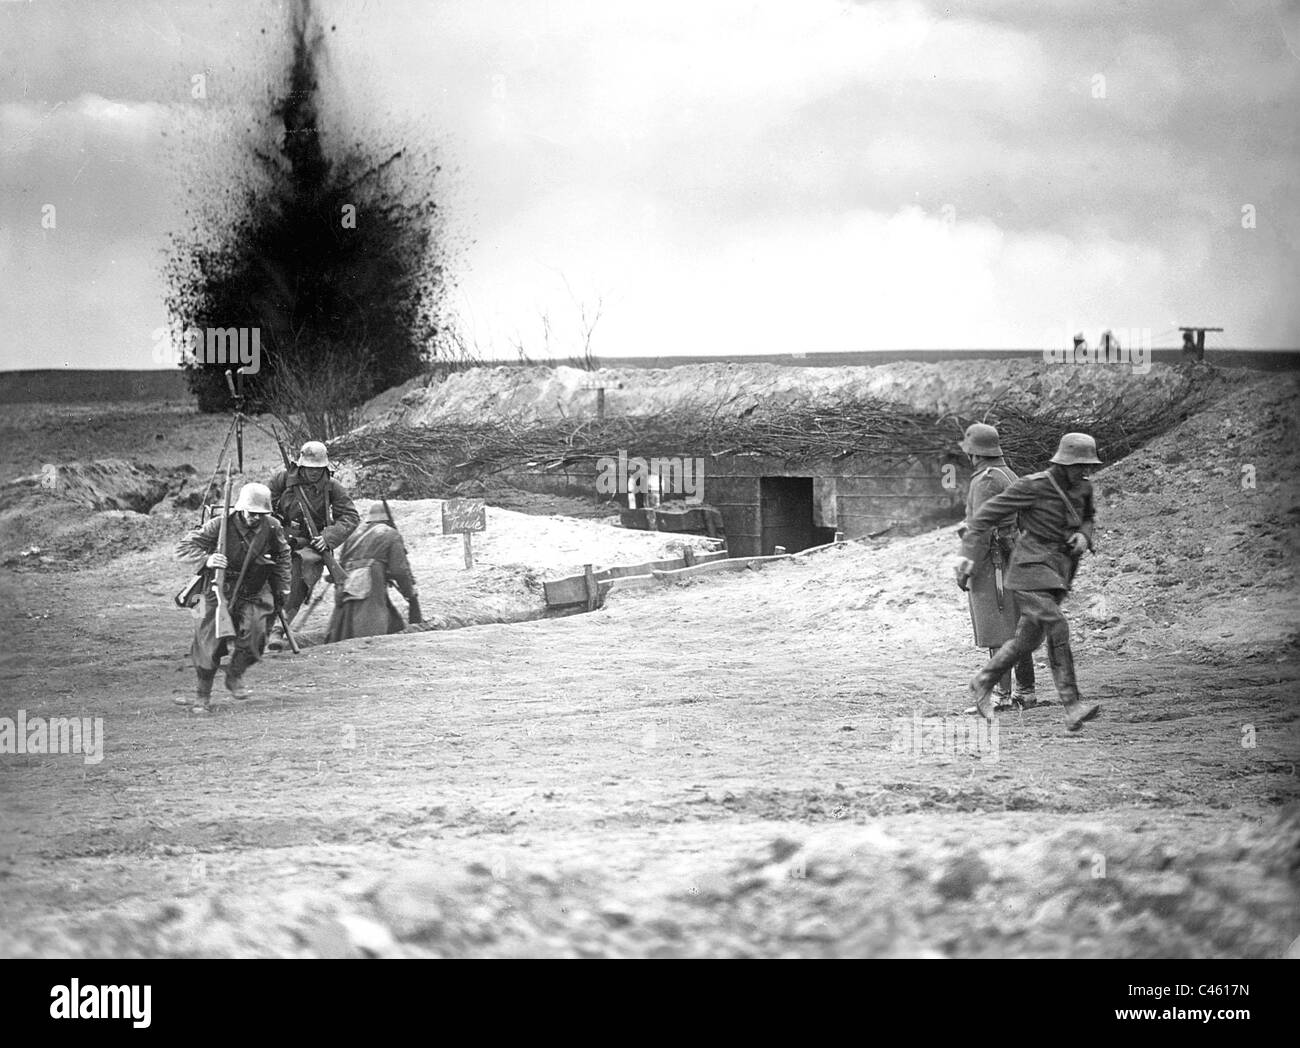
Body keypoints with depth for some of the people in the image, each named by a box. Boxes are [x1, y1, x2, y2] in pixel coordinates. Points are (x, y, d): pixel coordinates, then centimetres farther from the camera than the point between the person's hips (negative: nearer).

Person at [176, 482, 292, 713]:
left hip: (254, 595, 2)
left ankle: (234, 677, 15)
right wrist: (206, 560, -34)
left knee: (253, 639, -15)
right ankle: (203, 696, 16)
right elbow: (183, 548, -16)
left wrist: (282, 588, 13)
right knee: (211, 644, -3)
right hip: (221, 591, -2)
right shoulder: (220, 525, -18)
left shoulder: (272, 527, -8)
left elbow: (282, 557, 12)